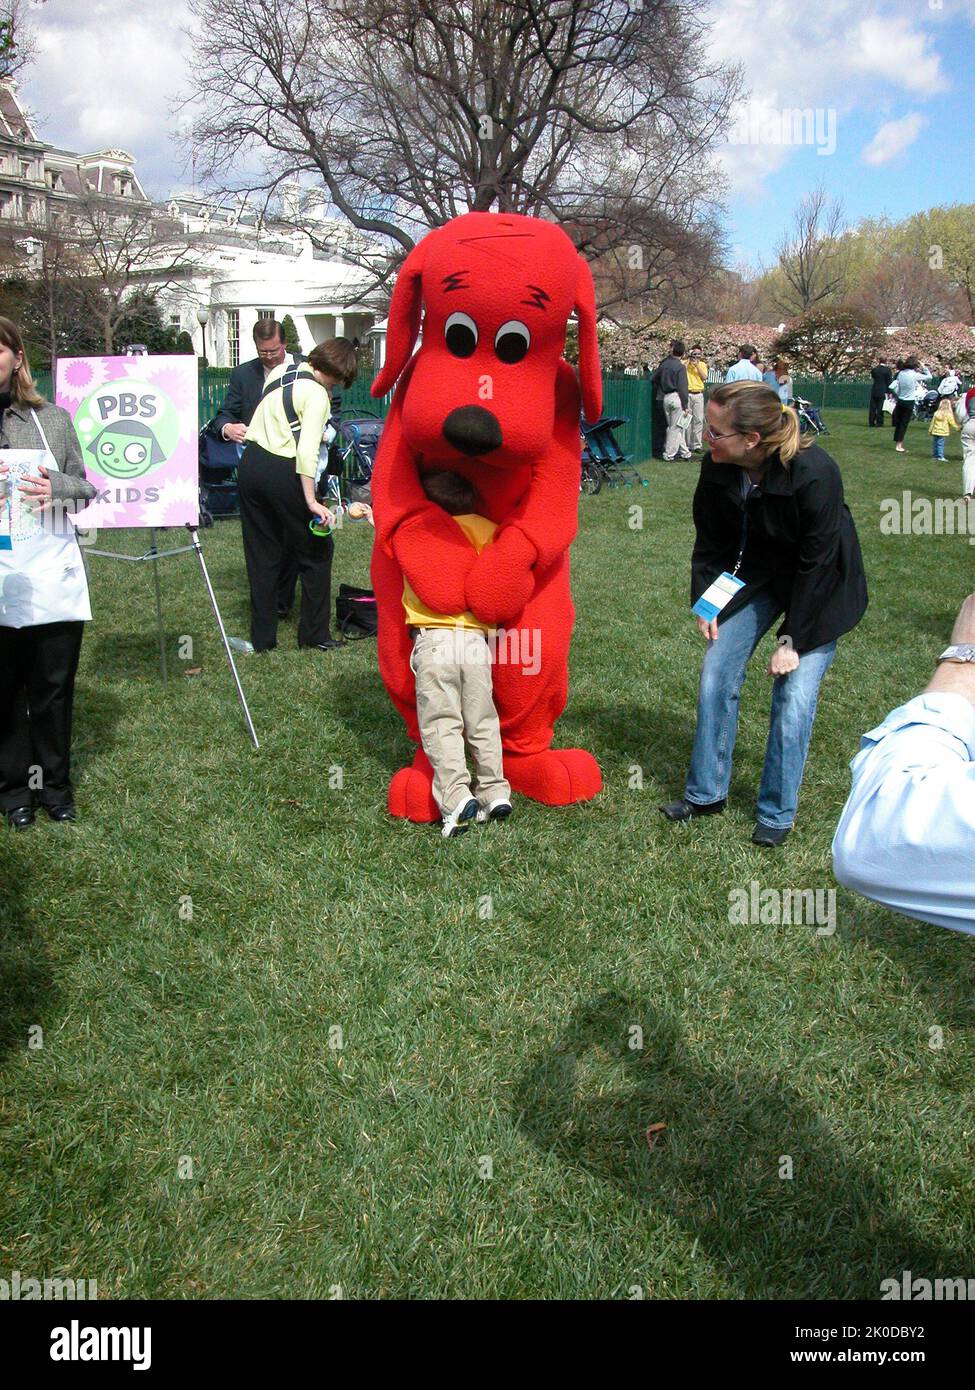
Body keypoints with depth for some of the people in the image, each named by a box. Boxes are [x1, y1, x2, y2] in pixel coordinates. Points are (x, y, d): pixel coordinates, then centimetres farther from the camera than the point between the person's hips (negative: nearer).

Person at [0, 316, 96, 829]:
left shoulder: (52, 418, 5)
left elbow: (85, 488, 10)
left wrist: (56, 489, -13)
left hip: (54, 575, 1)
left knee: (54, 689, 9)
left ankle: (54, 783, 25)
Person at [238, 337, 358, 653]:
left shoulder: (280, 371, 10)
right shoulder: (317, 395, -12)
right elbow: (307, 450, -21)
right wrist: (311, 501, -24)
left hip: (250, 463, 8)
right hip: (281, 472, -7)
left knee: (261, 555, 13)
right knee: (315, 551, 8)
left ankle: (262, 637, 17)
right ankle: (314, 633, 12)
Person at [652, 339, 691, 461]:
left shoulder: (664, 364, 6)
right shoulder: (680, 367, -12)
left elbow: (653, 379, 15)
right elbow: (682, 388, -15)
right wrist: (685, 406, -12)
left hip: (665, 398, 7)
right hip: (676, 397, -7)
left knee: (673, 426, 13)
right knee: (676, 427, 1)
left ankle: (684, 452, 21)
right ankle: (669, 454, 2)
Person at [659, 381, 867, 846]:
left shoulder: (814, 473, -32)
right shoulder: (717, 467, -18)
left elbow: (818, 562, -24)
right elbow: (710, 538, -1)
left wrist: (793, 638, -20)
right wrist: (704, 602, -7)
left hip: (820, 584, -5)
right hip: (754, 573, 5)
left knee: (794, 693, -10)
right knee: (716, 673, -3)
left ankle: (777, 812, 6)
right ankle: (706, 792, 13)